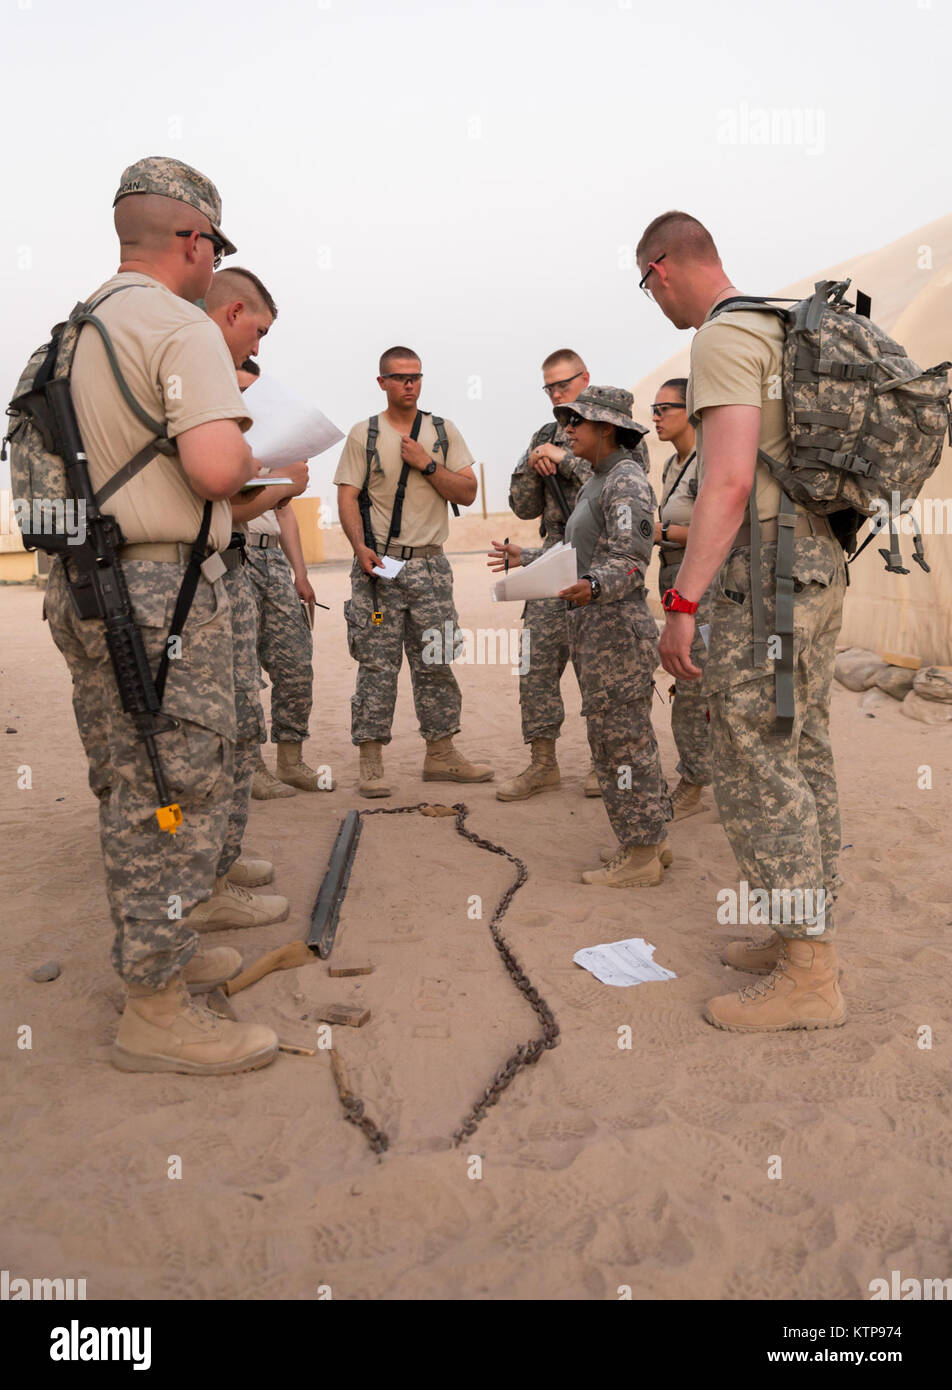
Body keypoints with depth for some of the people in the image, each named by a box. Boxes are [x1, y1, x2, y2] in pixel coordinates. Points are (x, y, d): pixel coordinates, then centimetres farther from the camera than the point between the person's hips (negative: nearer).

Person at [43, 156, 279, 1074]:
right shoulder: (181, 327, -11)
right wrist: (264, 455, -3)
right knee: (175, 793, -3)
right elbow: (215, 469, -24)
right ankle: (155, 1012, 6)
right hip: (159, 590, -9)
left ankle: (158, 955, 32)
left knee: (128, 790, 16)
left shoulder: (74, 332, 16)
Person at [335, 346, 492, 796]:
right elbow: (347, 497, -1)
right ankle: (371, 763, 1)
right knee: (377, 663, -4)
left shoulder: (444, 431, 11)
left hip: (429, 564, 3)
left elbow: (467, 493, 5)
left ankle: (440, 755, 16)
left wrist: (427, 464, -8)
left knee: (435, 661, 6)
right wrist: (361, 548, -17)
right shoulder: (363, 434, 5)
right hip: (379, 562, -2)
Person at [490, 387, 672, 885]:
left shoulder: (626, 481, -12)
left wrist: (592, 587, -40)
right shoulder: (596, 481, 18)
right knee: (628, 738, 15)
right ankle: (649, 840, 25)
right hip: (593, 626, 10)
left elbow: (628, 562, -22)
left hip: (616, 627, -10)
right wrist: (527, 560, 24)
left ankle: (640, 859, 5)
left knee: (620, 739, -4)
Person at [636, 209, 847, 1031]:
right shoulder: (782, 332, 20)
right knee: (802, 757, 12)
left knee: (756, 768, -7)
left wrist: (682, 604, -23)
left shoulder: (724, 338, -11)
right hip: (819, 563, 10)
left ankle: (809, 976, -1)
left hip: (762, 576, -10)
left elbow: (729, 481, -22)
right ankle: (805, 934, 21)